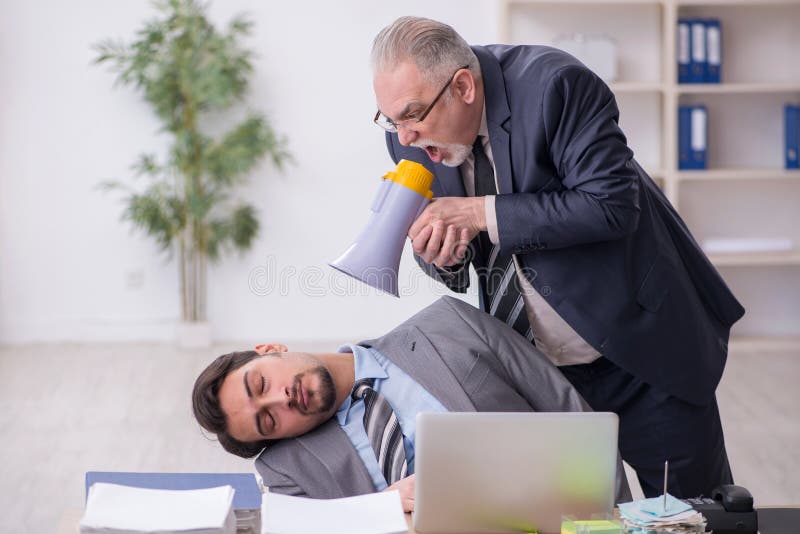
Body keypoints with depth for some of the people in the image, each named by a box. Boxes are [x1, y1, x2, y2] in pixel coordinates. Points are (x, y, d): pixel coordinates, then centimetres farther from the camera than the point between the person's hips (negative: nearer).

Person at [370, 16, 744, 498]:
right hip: (536, 368, 5)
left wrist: (484, 214, -30)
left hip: (638, 352, -4)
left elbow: (611, 204, -28)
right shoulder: (411, 135, -7)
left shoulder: (556, 85, -24)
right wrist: (442, 255, -21)